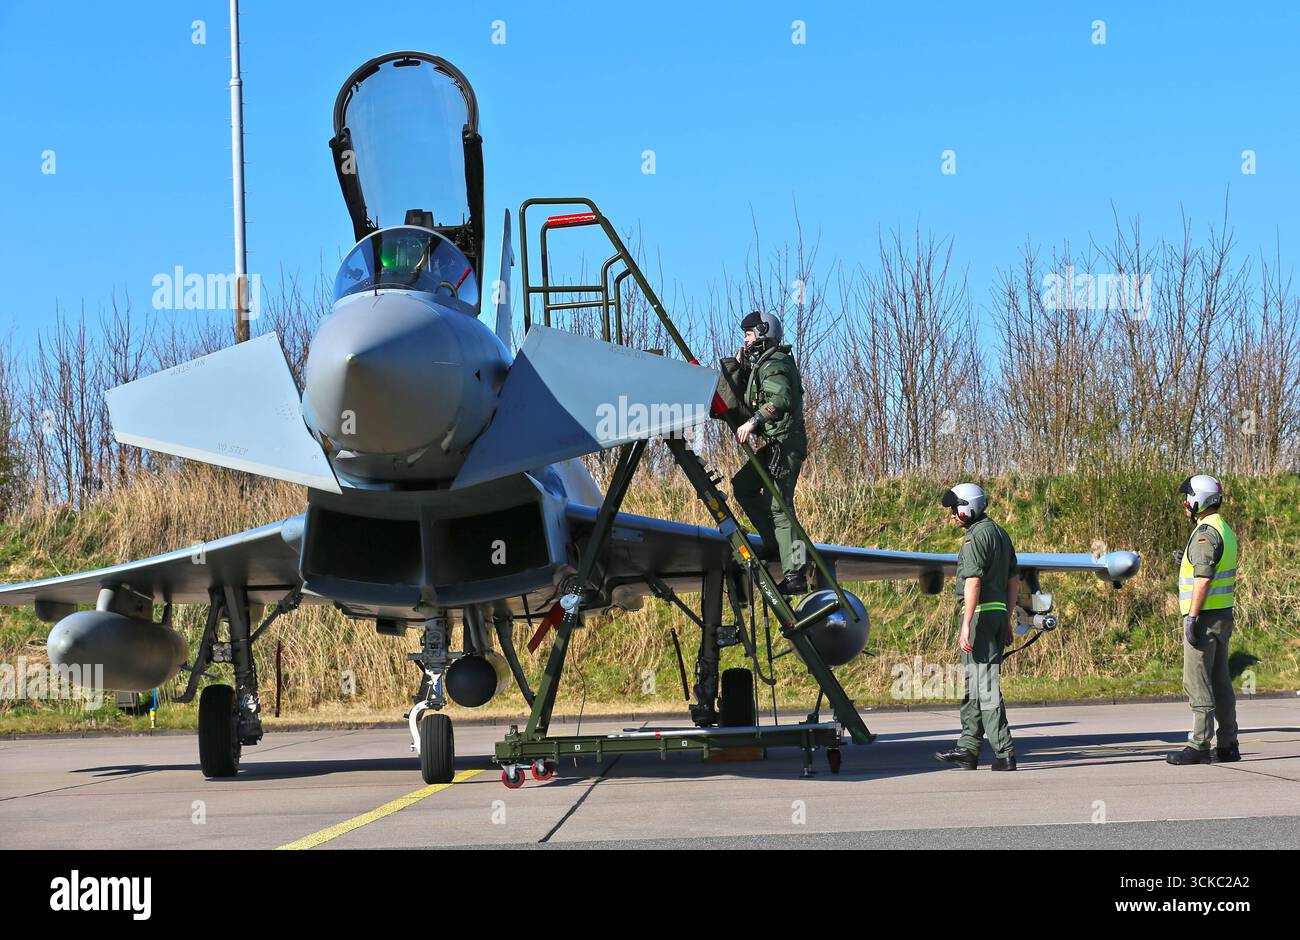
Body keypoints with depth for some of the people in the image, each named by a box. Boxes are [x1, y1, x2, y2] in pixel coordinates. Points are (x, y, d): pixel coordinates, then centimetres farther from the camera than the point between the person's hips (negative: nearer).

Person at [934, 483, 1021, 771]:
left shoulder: (974, 537, -13)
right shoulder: (1000, 533, 17)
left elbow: (973, 583, -21)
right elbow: (1014, 582, 20)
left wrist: (966, 626, -24)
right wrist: (1006, 621, 24)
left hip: (980, 614, -10)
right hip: (999, 613, 10)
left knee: (984, 684, -8)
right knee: (972, 685, 14)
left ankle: (1004, 753, -10)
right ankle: (968, 749, 15)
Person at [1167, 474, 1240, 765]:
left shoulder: (1205, 533, -15)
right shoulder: (1226, 530, 16)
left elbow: (1203, 579, -21)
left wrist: (1192, 618, -20)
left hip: (1204, 616, -10)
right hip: (1224, 615, 10)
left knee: (1197, 683, -8)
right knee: (1221, 683, 12)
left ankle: (1199, 746, -9)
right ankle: (1228, 746, 14)